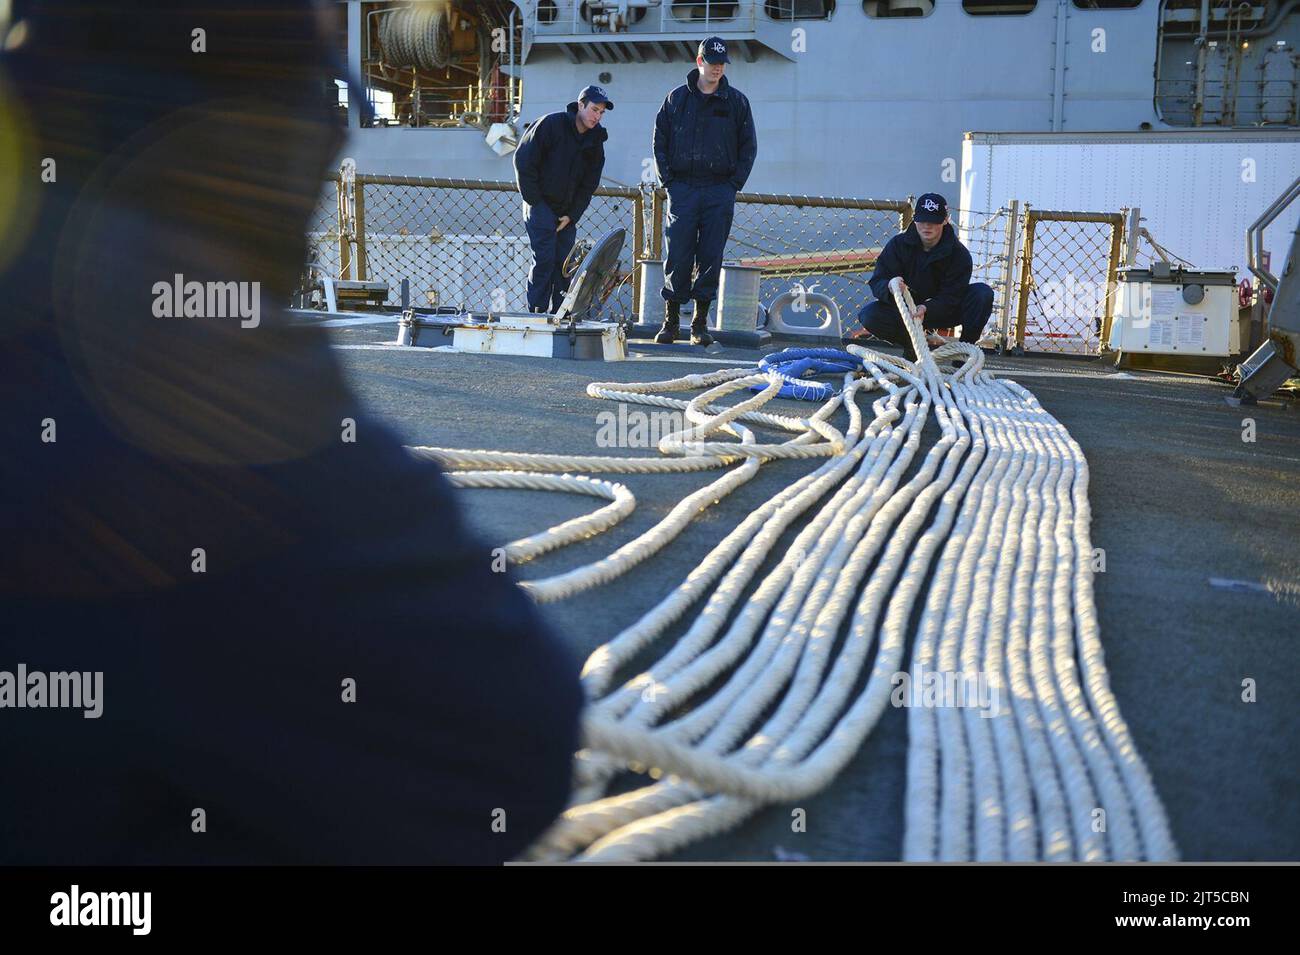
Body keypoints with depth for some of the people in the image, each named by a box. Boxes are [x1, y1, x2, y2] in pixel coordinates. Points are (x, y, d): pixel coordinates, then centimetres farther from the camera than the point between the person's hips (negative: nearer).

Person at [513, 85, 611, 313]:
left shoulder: (595, 140, 4)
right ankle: (537, 313, -7)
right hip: (540, 203, -5)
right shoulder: (551, 124, -13)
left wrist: (572, 215, -2)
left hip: (567, 211, 5)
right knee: (544, 258, -12)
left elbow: (589, 183, 8)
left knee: (565, 262, 2)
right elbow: (523, 162, -13)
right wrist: (534, 201, -13)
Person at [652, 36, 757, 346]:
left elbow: (748, 146, 10)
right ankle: (671, 319, 4)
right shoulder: (677, 98, 8)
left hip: (720, 192, 0)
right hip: (682, 189, 0)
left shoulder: (737, 101, 8)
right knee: (678, 256, -4)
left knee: (711, 257, 0)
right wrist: (667, 179, -1)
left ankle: (700, 322, 7)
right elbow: (660, 141, 10)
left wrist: (735, 183, 0)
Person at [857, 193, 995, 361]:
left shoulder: (959, 254, -15)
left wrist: (926, 309, -42)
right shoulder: (898, 244, -11)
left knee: (983, 293, -25)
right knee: (868, 316, -26)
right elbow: (877, 282, -16)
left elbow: (951, 297, -21)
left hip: (943, 310, -1)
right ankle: (912, 345, 0)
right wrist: (889, 287, -42)